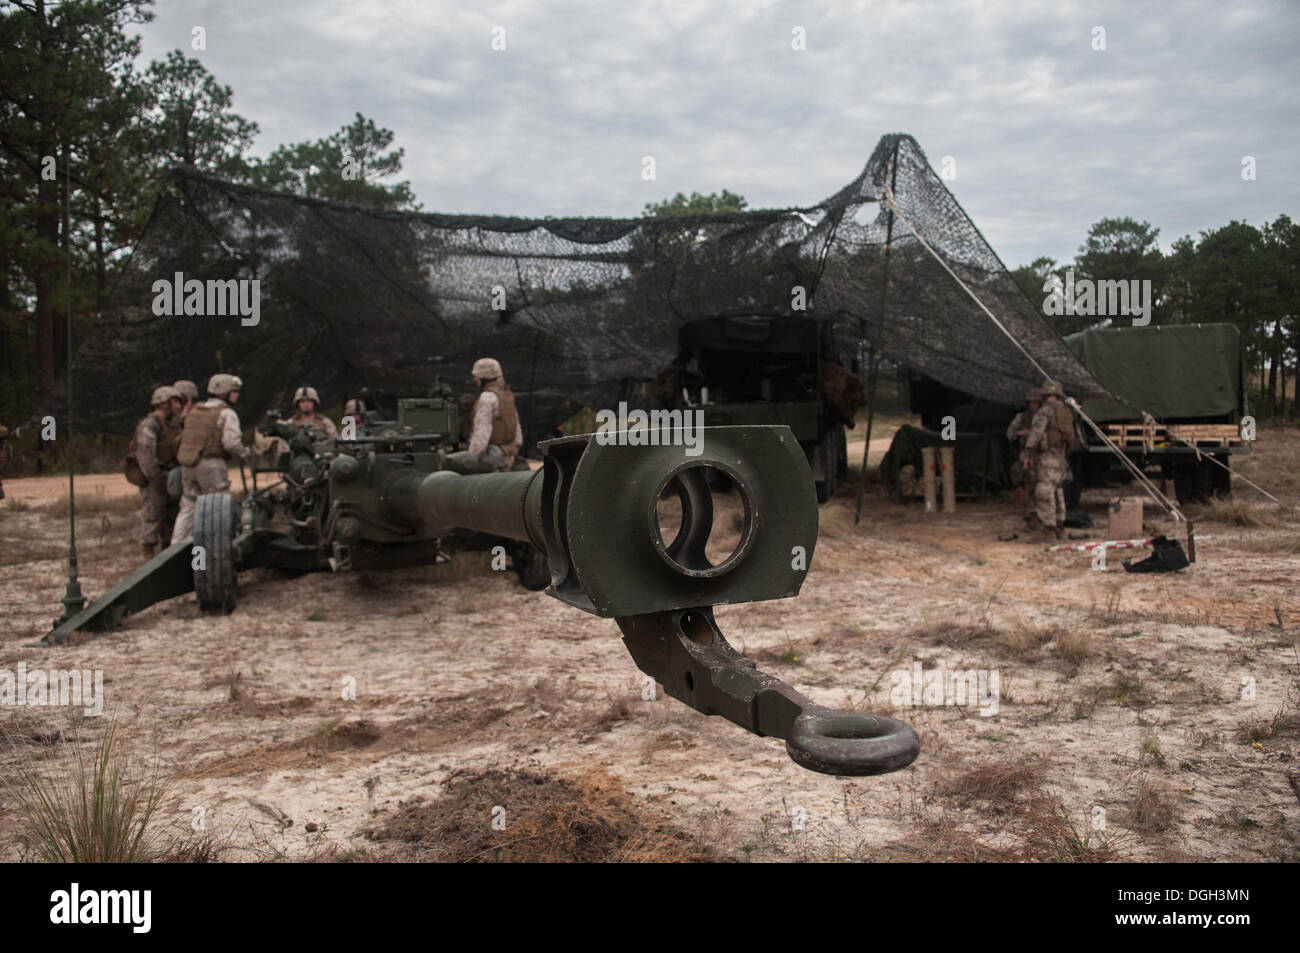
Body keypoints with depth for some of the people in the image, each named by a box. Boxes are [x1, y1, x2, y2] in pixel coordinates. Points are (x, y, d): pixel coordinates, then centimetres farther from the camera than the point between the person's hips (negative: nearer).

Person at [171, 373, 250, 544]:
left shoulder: (195, 411, 18)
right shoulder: (227, 414, -6)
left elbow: (184, 438, 18)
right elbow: (231, 442, -17)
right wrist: (245, 453, -1)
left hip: (188, 465, 7)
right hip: (212, 465, -7)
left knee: (188, 508, 13)